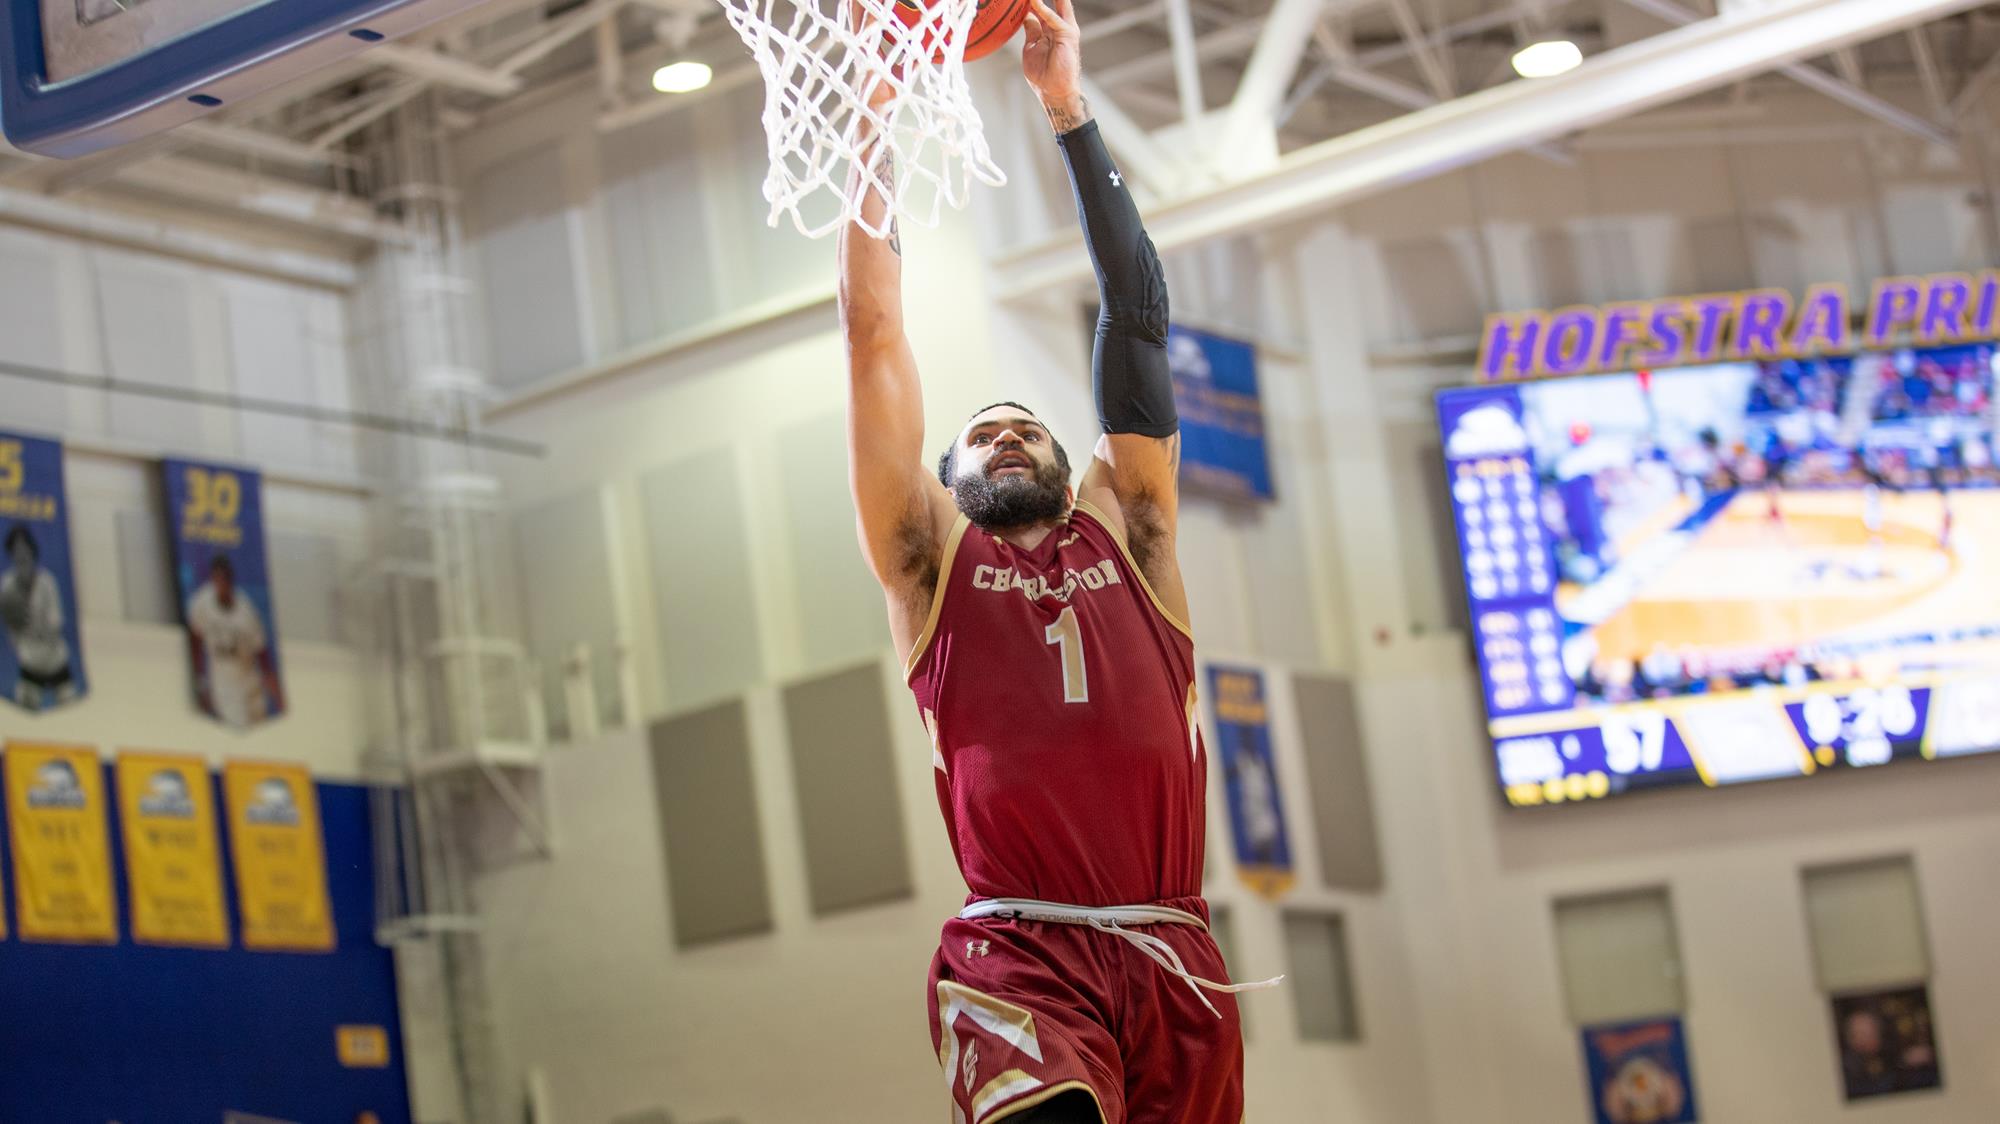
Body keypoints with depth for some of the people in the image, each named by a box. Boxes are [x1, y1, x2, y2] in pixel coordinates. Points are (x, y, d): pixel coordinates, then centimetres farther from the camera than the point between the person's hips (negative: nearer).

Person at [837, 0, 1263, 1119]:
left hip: (1174, 955, 3)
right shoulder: (935, 555, 17)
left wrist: (1073, 114, 13)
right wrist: (876, 108, 12)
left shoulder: (1127, 536, 21)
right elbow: (875, 326, 13)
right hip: (1021, 953, -3)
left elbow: (1139, 319, 17)